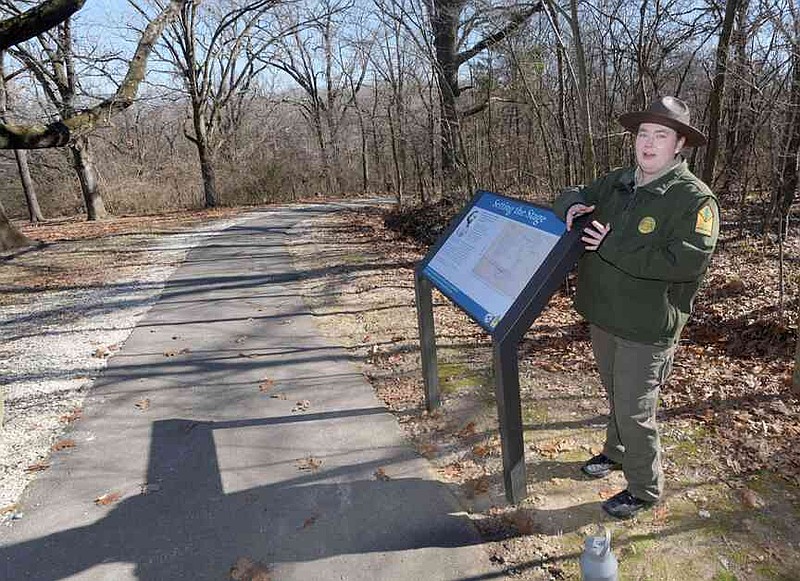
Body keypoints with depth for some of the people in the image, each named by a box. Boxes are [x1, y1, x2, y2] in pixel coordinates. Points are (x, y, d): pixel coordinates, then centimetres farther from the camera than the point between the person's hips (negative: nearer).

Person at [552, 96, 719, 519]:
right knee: (616, 397, 26)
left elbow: (688, 261, -29)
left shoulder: (694, 199, -16)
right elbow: (577, 195, 19)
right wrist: (571, 204, -8)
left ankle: (645, 489, 25)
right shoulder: (617, 182, 4)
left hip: (647, 329, -7)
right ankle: (616, 453, 50)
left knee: (634, 412, 3)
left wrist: (611, 246, -26)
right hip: (603, 318, 7)